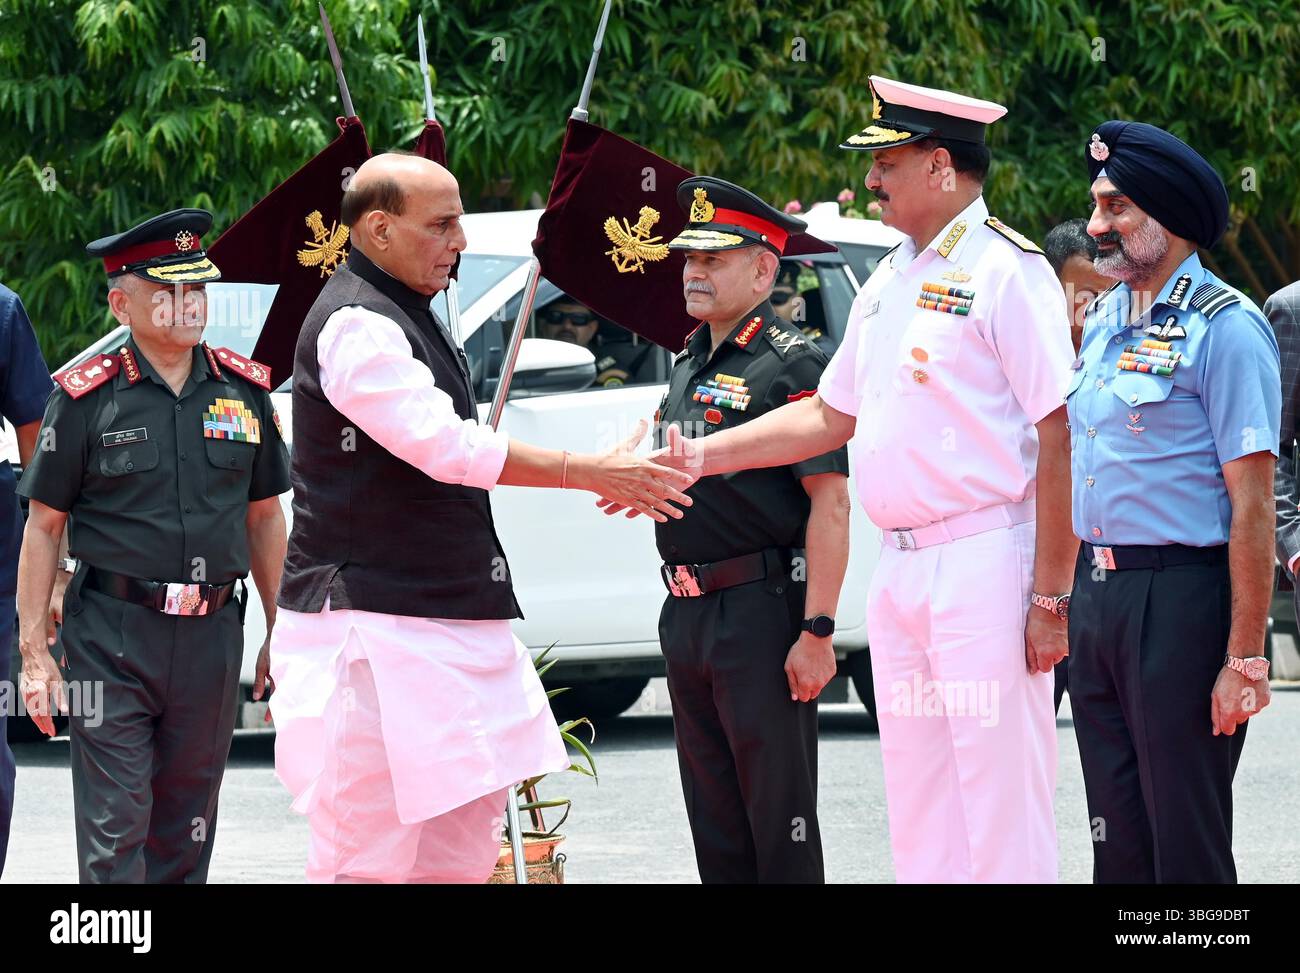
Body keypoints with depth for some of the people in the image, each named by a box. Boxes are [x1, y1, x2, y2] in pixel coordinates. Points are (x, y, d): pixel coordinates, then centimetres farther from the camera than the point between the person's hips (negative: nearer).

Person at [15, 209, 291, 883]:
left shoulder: (244, 390, 8)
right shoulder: (86, 397, -3)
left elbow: (264, 517, 17)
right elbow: (43, 528, 0)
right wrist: (34, 650, -6)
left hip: (212, 633, 4)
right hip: (112, 632, -4)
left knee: (187, 827, 10)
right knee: (115, 827, -8)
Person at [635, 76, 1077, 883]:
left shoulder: (1008, 271, -10)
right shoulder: (888, 283, 17)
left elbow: (1060, 443, -15)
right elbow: (830, 417, 25)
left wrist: (1050, 599, -18)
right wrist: (699, 456, 18)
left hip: (984, 566, -9)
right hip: (899, 570, 9)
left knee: (1002, 815, -8)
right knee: (919, 817, 12)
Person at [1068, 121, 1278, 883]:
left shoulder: (1225, 328, -11)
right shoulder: (1105, 319, 14)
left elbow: (1253, 508, -15)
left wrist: (1244, 659, -19)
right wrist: (1068, 602, 14)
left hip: (1179, 598, -8)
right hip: (1097, 592, 8)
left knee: (1187, 845, -2)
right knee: (1118, 839, 12)